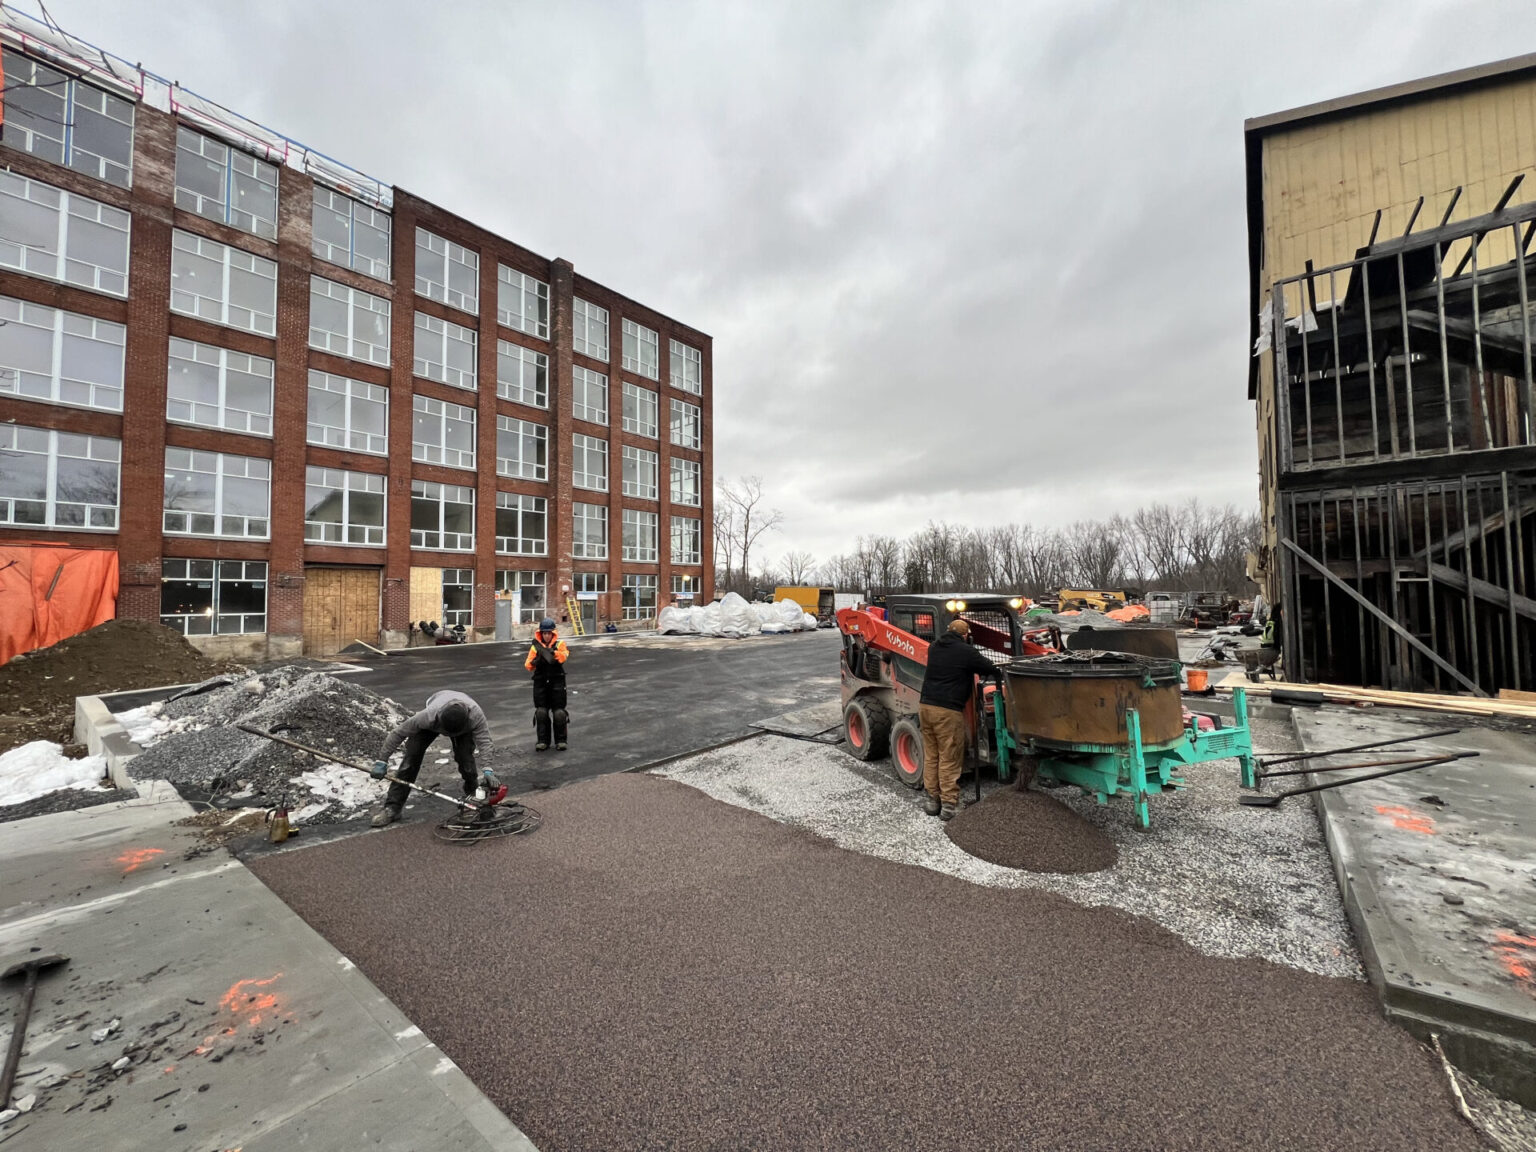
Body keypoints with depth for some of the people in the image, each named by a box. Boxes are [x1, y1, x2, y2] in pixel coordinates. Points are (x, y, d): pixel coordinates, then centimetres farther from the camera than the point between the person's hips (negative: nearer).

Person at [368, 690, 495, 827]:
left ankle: (473, 795, 7)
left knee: (465, 758, -20)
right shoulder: (429, 716, -43)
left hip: (463, 725, 0)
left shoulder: (476, 715, -44)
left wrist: (487, 770, -52)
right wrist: (382, 761, -22)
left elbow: (484, 742, -41)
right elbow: (399, 732, -28)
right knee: (412, 755, -16)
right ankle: (392, 807, -5)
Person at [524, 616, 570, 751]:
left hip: (557, 681, -2)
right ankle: (542, 740, 10)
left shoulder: (559, 644, 0)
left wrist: (548, 650, -32)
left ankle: (560, 740, 10)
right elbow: (528, 666, -1)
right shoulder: (535, 646, 5)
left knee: (559, 712, -1)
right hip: (541, 683, 2)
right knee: (541, 712, 0)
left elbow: (563, 657, -19)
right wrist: (535, 661, -23)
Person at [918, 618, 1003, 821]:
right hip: (948, 711, -6)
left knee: (930, 756, 14)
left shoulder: (934, 647, 11)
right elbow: (990, 668, 3)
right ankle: (949, 804, 8)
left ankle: (931, 800, 22)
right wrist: (1000, 675, 26)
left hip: (925, 705, 7)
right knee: (950, 759, 3)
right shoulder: (966, 652, -7)